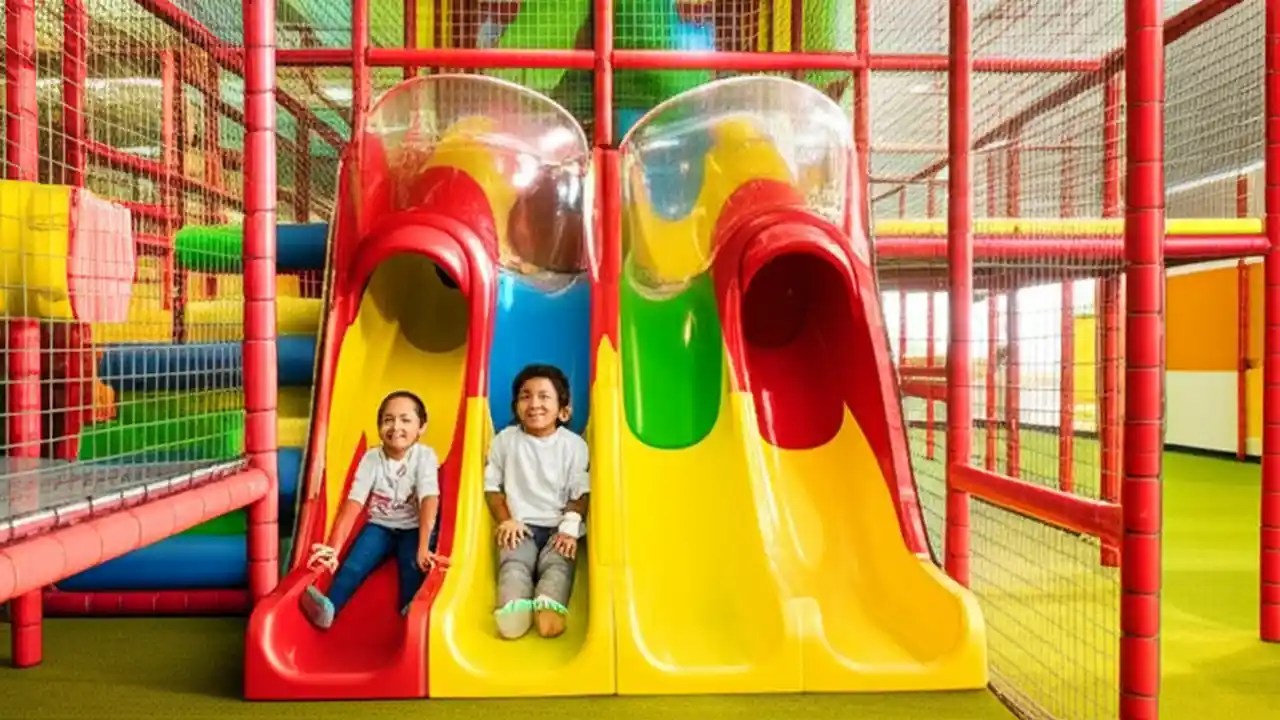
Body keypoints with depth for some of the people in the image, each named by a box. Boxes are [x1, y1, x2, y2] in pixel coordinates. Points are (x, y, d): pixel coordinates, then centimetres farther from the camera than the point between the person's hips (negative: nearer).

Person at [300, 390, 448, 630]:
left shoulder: (425, 456, -17)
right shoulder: (371, 458, -10)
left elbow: (429, 501, -28)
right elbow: (353, 504, -19)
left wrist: (424, 548, -40)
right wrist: (333, 548, -31)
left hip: (413, 528, -1)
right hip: (380, 526, 1)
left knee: (414, 563, -29)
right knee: (354, 563, -23)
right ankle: (329, 606, -39)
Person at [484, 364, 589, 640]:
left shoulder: (574, 444, 0)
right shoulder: (505, 440, 5)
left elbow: (581, 493, 0)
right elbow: (492, 486, 8)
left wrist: (570, 524, -15)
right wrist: (505, 520, -6)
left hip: (558, 527, 0)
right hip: (520, 526, 1)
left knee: (557, 564, -27)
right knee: (514, 563, -27)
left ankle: (549, 607, -53)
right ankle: (513, 608, -52)